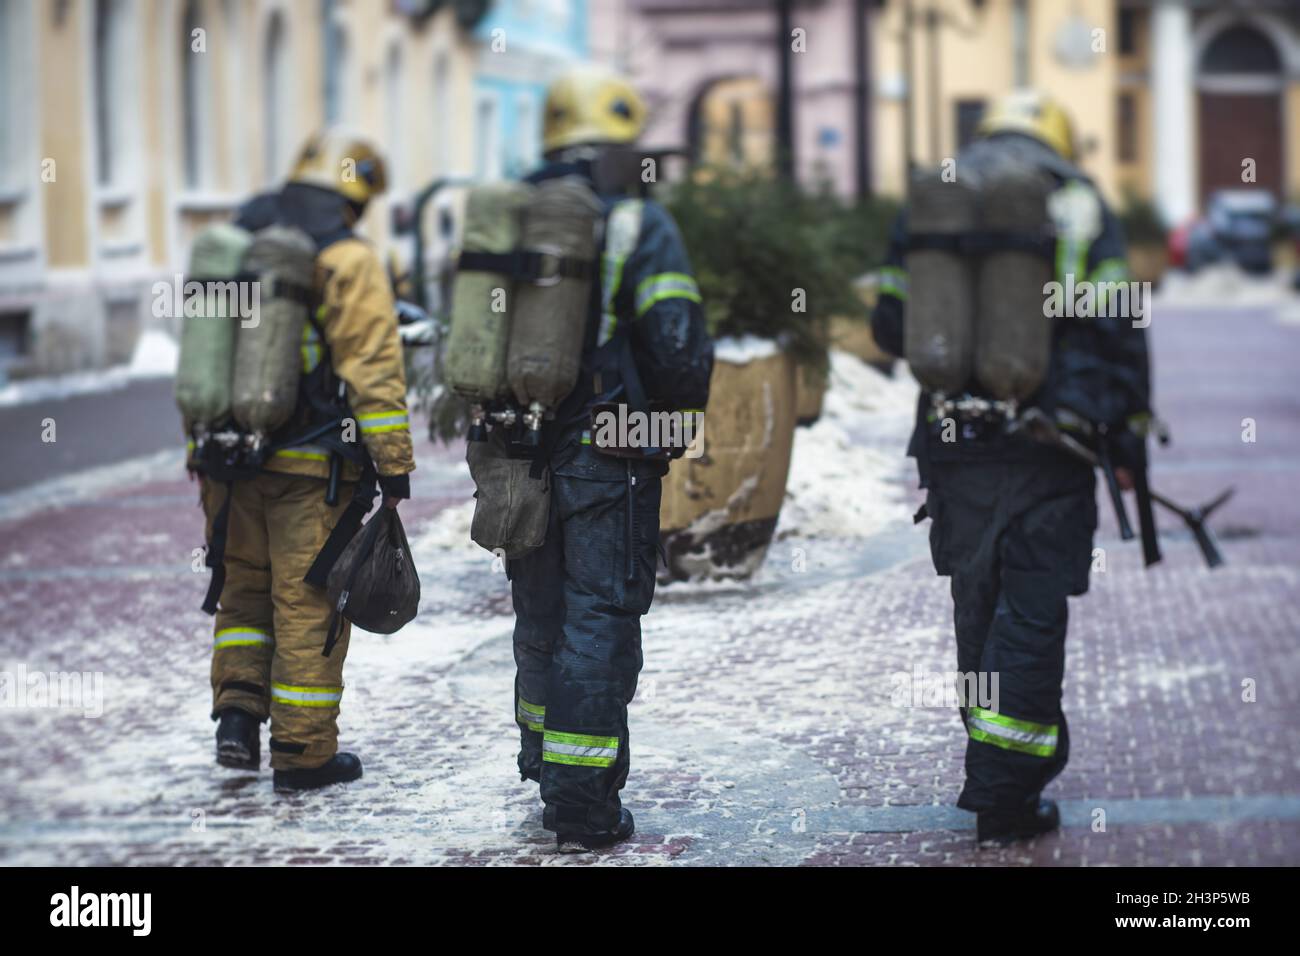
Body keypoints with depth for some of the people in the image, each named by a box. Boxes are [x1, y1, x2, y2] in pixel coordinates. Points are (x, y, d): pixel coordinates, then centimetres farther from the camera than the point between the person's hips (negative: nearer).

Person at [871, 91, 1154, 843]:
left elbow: (891, 327, 9)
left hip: (954, 439, 3)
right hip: (1051, 442, -3)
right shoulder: (1079, 204, 2)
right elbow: (1119, 328, -4)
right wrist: (1131, 431, 2)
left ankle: (1016, 757, 27)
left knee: (979, 604, 16)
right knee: (1031, 611, -1)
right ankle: (1006, 795, -4)